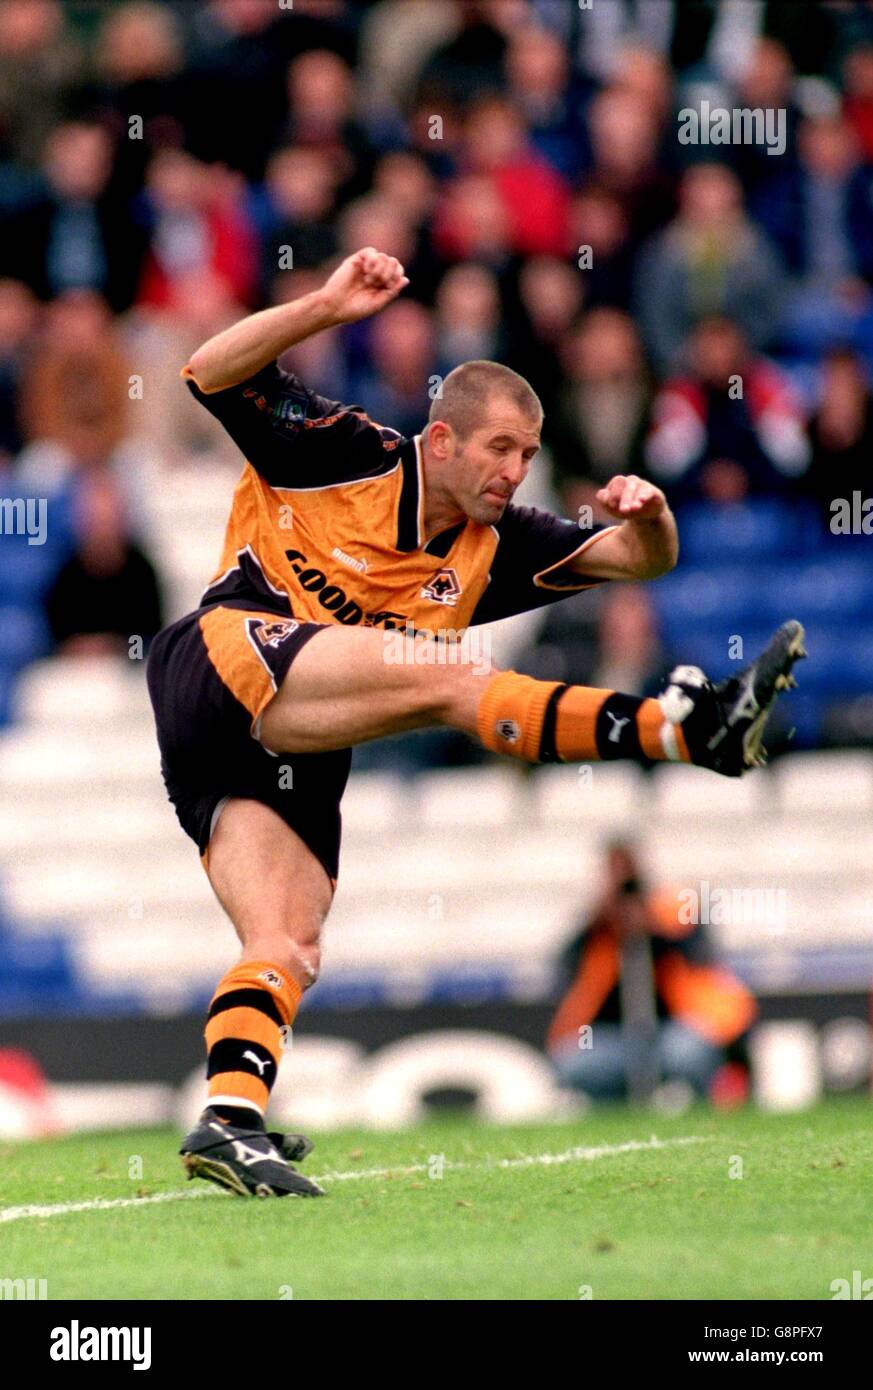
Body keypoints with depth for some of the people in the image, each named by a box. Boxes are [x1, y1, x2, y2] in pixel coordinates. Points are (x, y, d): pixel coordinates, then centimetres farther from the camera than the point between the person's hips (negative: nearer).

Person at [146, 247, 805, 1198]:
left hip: (295, 760, 8)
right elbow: (211, 375, -6)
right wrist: (326, 308, -18)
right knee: (450, 677, -24)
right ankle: (685, 725, -36)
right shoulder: (347, 457, 3)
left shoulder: (491, 549, 18)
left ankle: (228, 1121, -25)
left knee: (289, 950, -11)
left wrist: (648, 519, -7)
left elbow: (637, 559, 17)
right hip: (228, 660, -8)